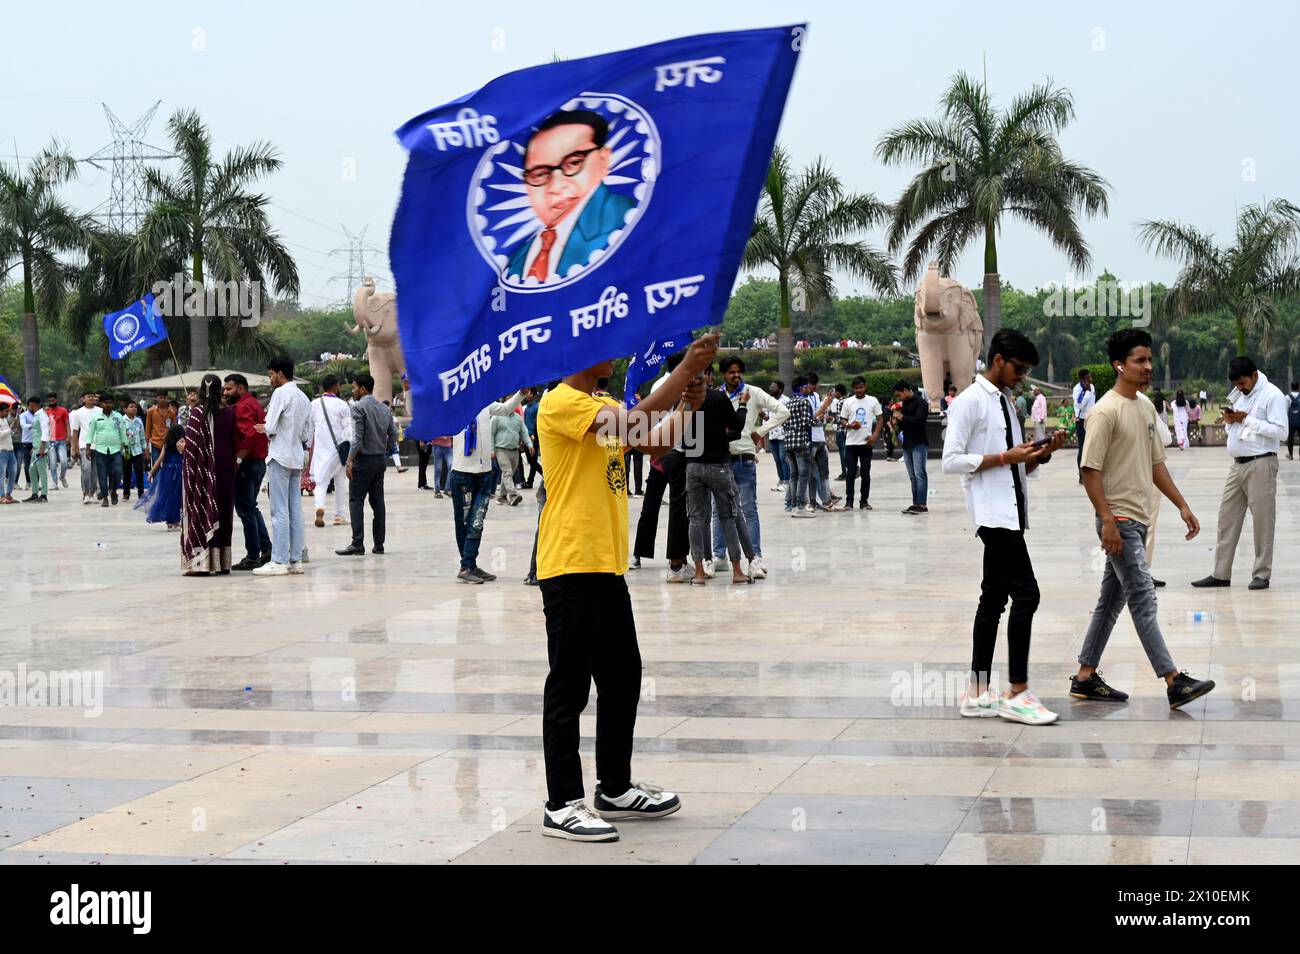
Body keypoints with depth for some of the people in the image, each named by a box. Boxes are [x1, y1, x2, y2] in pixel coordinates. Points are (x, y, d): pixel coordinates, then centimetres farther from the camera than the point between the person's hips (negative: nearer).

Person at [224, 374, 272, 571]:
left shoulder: (243, 407, -15)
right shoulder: (254, 404, 17)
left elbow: (250, 435, -27)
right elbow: (263, 431, 18)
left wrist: (237, 459, -23)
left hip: (247, 465, -10)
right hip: (259, 462, 10)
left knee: (245, 509, -3)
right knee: (251, 507, 18)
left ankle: (253, 556, -1)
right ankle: (266, 548, 15)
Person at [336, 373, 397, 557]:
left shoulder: (359, 407, -10)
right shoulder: (384, 408, 12)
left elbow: (357, 438, -17)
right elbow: (394, 434, 10)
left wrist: (350, 461, -15)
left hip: (364, 460, -7)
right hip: (380, 460, 7)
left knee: (356, 501, -4)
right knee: (377, 501, 8)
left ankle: (357, 543, -10)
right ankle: (378, 543, 8)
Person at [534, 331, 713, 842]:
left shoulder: (603, 406, 18)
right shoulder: (560, 404, -13)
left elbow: (656, 442, 19)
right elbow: (635, 421, -24)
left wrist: (687, 405, 2)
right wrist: (684, 371, -18)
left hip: (606, 565, 10)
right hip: (570, 566, -10)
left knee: (622, 678, 15)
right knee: (569, 686, -5)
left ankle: (616, 789, 26)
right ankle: (562, 805, 0)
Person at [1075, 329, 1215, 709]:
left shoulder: (1147, 407, 13)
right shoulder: (1105, 412, -15)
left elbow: (1156, 463, 20)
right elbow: (1090, 471, -17)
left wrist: (1182, 505, 15)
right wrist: (1107, 520, -21)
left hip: (1138, 520, 9)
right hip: (1118, 520, -9)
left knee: (1112, 600, 12)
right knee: (1143, 599, -10)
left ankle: (1086, 677, 19)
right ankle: (1174, 682, -12)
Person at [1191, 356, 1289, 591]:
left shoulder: (1272, 395, -9)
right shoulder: (1238, 394, 15)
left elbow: (1281, 431, -17)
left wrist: (1247, 419, -17)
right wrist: (1229, 420, 2)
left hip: (1261, 464, -8)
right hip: (1238, 464, 8)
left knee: (1262, 520, -2)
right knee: (1227, 518, 6)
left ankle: (1262, 575, 4)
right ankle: (1221, 574, 10)